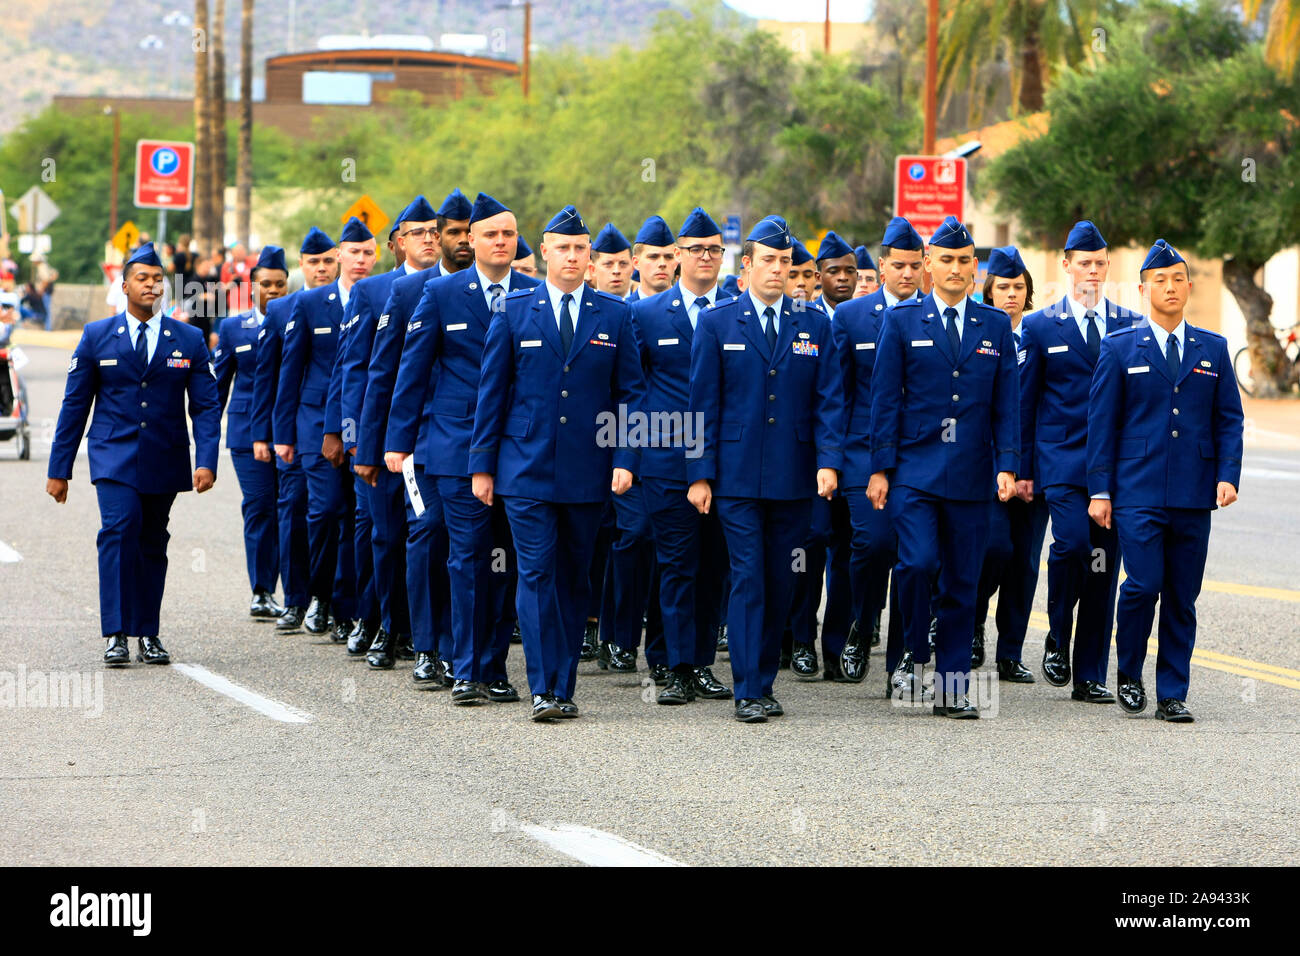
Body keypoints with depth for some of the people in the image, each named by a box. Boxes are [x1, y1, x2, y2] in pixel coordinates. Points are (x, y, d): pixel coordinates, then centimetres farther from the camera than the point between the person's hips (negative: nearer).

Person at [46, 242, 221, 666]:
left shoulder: (189, 340, 6)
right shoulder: (97, 336, 4)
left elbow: (206, 405, 3)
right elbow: (75, 405, 6)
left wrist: (206, 462, -11)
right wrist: (59, 469, 3)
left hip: (165, 462, 2)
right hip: (114, 456, -2)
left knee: (152, 543, 7)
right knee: (119, 528, -20)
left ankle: (148, 635, 18)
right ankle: (116, 635, -20)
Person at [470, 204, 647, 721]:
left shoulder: (614, 315, 6)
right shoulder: (514, 311, 3)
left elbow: (630, 392, 6)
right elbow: (492, 392, 5)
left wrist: (624, 459, -4)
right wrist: (482, 464, 2)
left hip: (588, 474, 2)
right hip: (527, 467, -2)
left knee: (573, 578, 7)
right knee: (537, 573, -8)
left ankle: (563, 687, 13)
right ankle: (543, 689, -9)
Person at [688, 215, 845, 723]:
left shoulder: (814, 323, 8)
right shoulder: (717, 323, 3)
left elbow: (828, 398, 5)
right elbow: (703, 403, 2)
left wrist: (828, 460, -8)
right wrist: (700, 473, -4)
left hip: (794, 478, 2)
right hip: (737, 476, -2)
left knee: (781, 583, 6)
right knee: (748, 578, -6)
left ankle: (764, 682, 17)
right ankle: (748, 692, -4)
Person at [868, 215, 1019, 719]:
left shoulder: (995, 325, 10)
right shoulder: (902, 320, 4)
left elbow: (1007, 403, 9)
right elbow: (885, 398, 1)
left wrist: (1007, 465, -2)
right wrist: (880, 468, -4)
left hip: (970, 476, 2)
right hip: (914, 471, -2)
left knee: (961, 584, 4)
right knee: (918, 563, -19)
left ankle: (951, 688, 10)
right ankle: (914, 655, 5)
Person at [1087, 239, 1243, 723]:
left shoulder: (1213, 349, 11)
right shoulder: (1119, 348, 4)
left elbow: (1229, 419, 11)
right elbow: (1101, 422, 3)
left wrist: (1228, 475, -3)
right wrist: (1100, 490, -3)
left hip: (1194, 496, 3)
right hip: (1137, 492, -3)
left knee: (1183, 597, 3)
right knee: (1144, 585, -12)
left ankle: (1172, 695, 11)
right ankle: (1128, 674, 11)